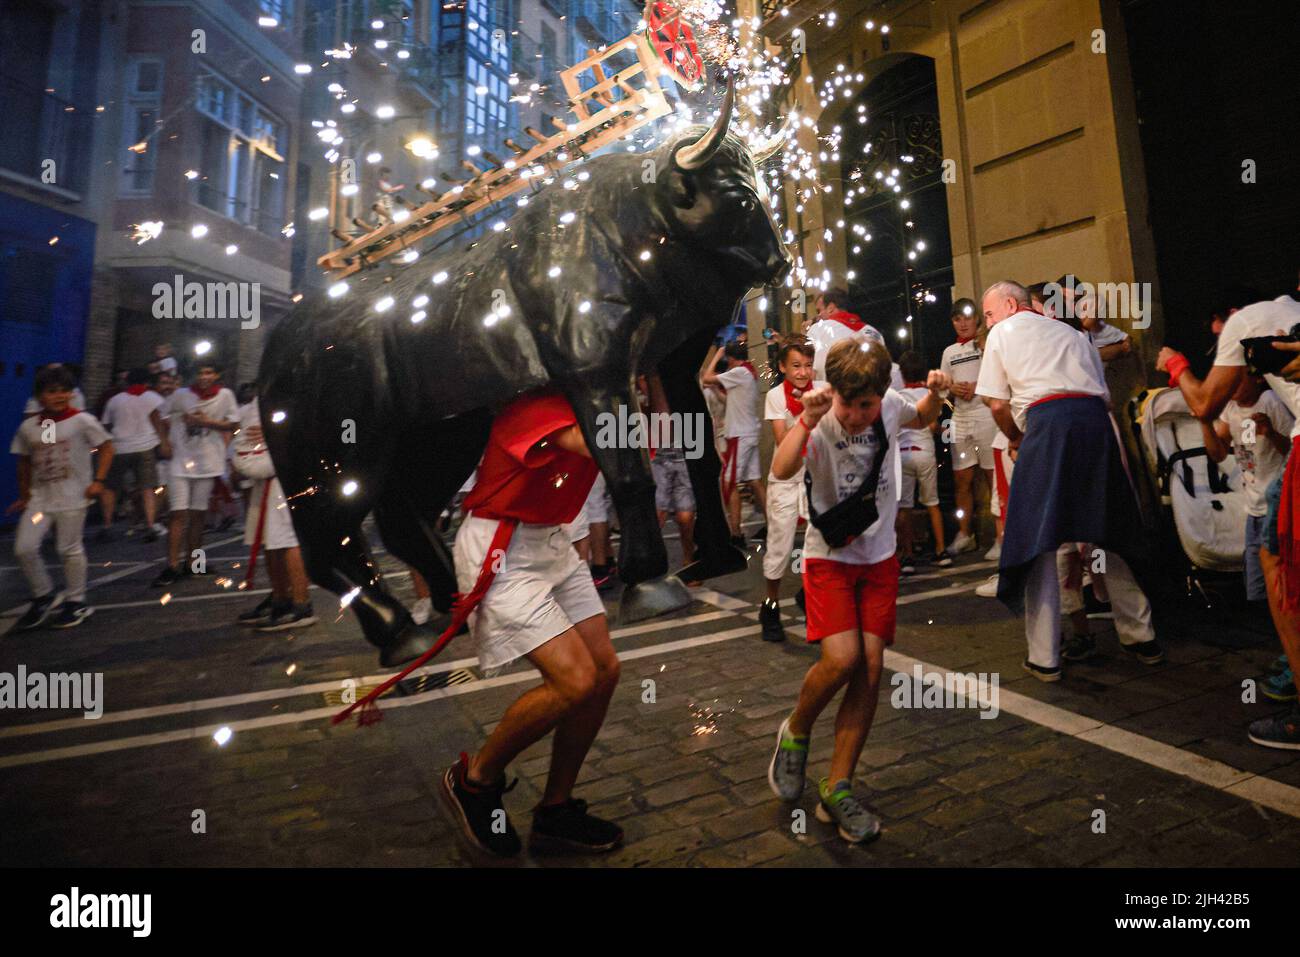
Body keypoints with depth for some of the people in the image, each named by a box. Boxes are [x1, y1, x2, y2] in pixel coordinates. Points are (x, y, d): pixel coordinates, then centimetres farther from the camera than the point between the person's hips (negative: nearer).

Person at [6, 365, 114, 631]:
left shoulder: (82, 420, -8)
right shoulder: (28, 426, 5)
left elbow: (106, 447, -4)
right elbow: (24, 462, 14)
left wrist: (98, 481, -12)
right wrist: (24, 496, 15)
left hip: (72, 497, -4)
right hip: (40, 497, 4)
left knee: (70, 549, 3)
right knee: (24, 548, -2)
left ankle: (76, 602, 18)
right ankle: (43, 597, 19)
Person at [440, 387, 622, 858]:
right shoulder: (538, 400, -21)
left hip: (551, 542, 9)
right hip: (500, 550, -9)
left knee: (604, 670, 4)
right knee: (575, 680, -15)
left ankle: (555, 811, 22)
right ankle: (472, 780, 13)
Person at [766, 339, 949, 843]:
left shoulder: (891, 406, -6)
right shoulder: (821, 423, -19)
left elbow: (922, 419, 18)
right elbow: (781, 470, -36)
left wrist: (935, 394, -1)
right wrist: (806, 420, -46)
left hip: (879, 555, 4)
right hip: (829, 556, -4)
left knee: (871, 666, -1)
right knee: (842, 657, -19)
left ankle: (837, 788, 12)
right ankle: (795, 732, 14)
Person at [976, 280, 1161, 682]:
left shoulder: (1002, 333, 14)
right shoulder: (1072, 333, 28)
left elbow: (998, 404, 7)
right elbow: (1103, 393, 21)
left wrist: (1014, 439, 25)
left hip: (1047, 422, -5)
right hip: (1096, 420, 6)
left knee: (1039, 539, -1)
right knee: (1107, 533, 16)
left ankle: (1044, 657, 1)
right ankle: (1141, 637, 27)